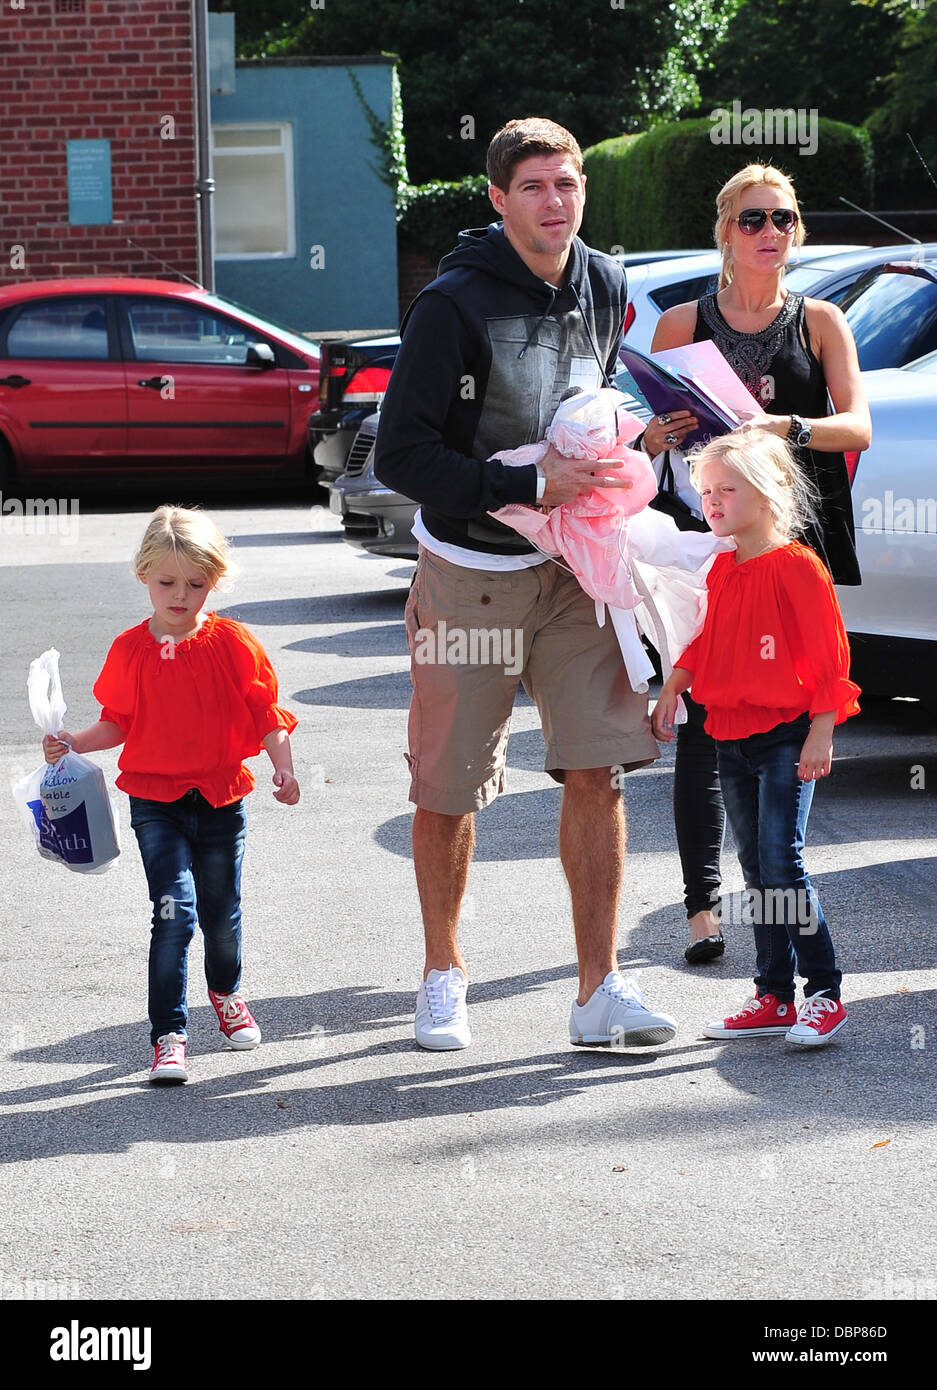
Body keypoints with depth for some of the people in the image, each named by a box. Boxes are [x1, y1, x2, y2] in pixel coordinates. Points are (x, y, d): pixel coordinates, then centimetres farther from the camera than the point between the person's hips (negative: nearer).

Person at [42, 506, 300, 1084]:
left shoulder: (234, 643, -4)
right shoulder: (130, 650, -1)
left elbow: (265, 714, 0)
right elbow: (119, 724, 8)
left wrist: (284, 768, -13)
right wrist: (73, 743, -7)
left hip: (221, 799, 1)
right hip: (156, 802, -1)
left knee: (222, 913, 13)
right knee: (175, 912, -14)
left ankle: (227, 992, 44)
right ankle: (168, 1035, -10)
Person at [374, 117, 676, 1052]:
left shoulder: (604, 287, 3)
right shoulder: (453, 305, -16)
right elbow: (400, 456, -17)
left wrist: (604, 467, 6)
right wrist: (529, 485, -22)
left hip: (571, 568, 4)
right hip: (468, 573, -4)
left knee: (597, 770, -5)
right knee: (448, 789, 5)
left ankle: (599, 990, 1)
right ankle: (442, 976, 25)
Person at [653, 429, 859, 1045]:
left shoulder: (797, 566, -12)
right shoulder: (721, 570, 10)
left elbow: (829, 654, -12)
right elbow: (705, 642, 21)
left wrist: (821, 733, -14)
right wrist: (672, 688, 7)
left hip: (785, 739, -7)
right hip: (732, 742, 7)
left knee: (782, 864, -12)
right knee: (756, 871, 10)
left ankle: (826, 993, -4)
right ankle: (775, 998, 16)